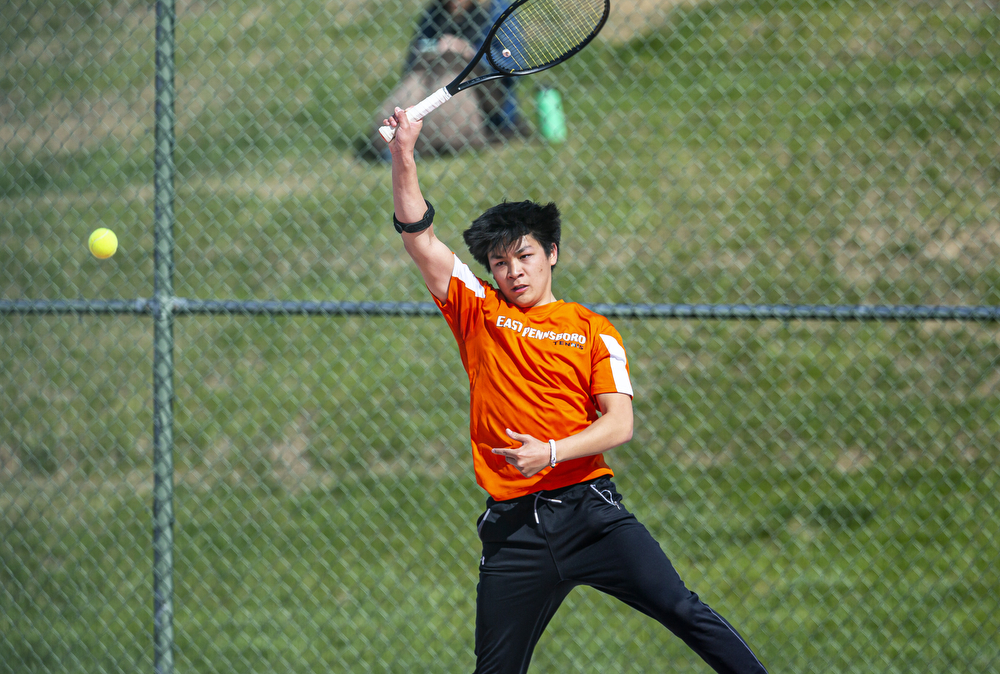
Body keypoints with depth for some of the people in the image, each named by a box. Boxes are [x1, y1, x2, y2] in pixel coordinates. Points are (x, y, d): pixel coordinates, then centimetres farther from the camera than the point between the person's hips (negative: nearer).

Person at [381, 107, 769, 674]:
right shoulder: (478, 313, 12)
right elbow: (418, 235, 7)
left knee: (680, 609, -15)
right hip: (513, 526, 1)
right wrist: (404, 156, -4)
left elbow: (619, 423, -1)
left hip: (588, 508, -1)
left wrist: (551, 452, -16)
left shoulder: (593, 330, 8)